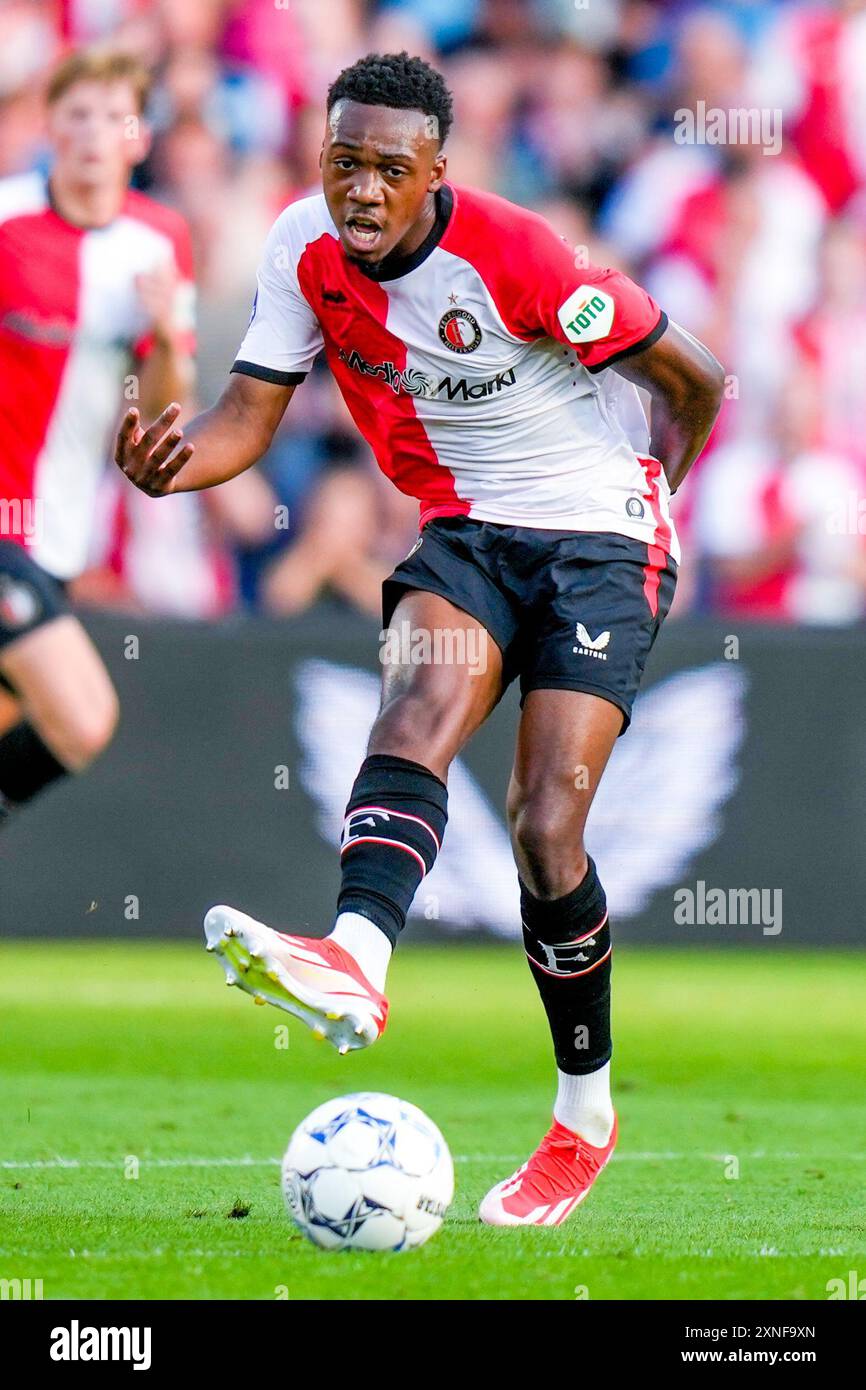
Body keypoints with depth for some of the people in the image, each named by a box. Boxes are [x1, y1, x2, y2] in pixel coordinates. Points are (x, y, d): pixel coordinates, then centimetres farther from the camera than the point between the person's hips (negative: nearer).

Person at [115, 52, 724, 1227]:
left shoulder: (513, 255, -20)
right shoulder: (306, 248, -5)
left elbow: (696, 380, -10)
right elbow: (249, 417, -5)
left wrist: (645, 497, 8)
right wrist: (174, 465, -29)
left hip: (602, 538, -4)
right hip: (464, 529, 4)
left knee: (546, 828, -13)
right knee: (418, 705, -28)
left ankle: (586, 1113, 3)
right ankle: (355, 963, -53)